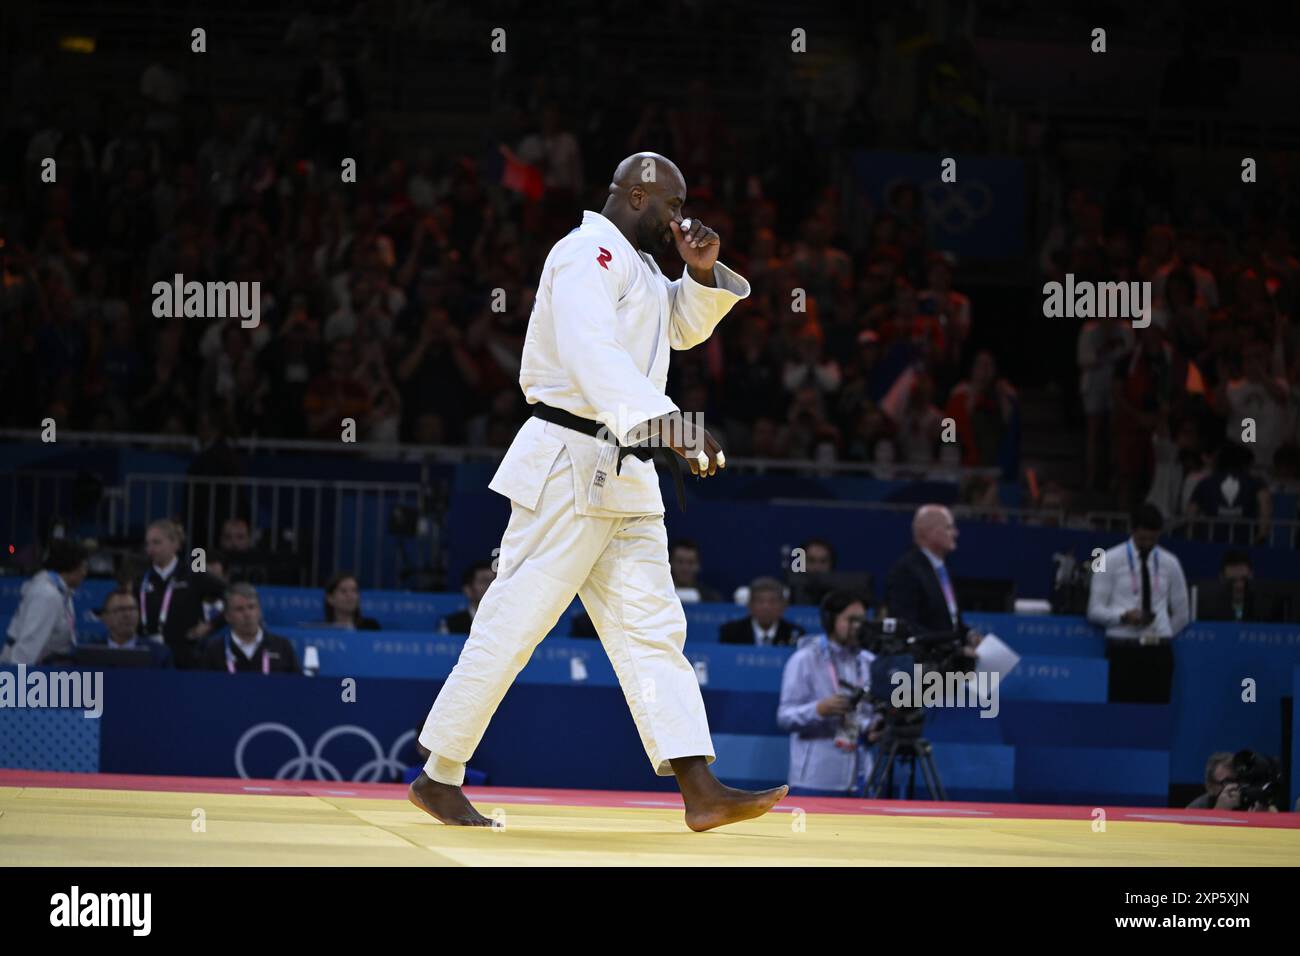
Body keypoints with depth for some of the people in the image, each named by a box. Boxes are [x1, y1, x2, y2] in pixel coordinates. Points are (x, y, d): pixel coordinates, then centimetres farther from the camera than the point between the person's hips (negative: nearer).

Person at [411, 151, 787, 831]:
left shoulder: (636, 265, 20)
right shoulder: (589, 253, -12)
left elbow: (685, 328, 32)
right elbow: (593, 351, -28)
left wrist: (702, 272, 11)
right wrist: (666, 422, -39)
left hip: (622, 475, 10)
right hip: (568, 465, -10)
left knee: (652, 628, 2)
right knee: (514, 623, -6)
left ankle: (701, 790, -4)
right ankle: (437, 778, 4)